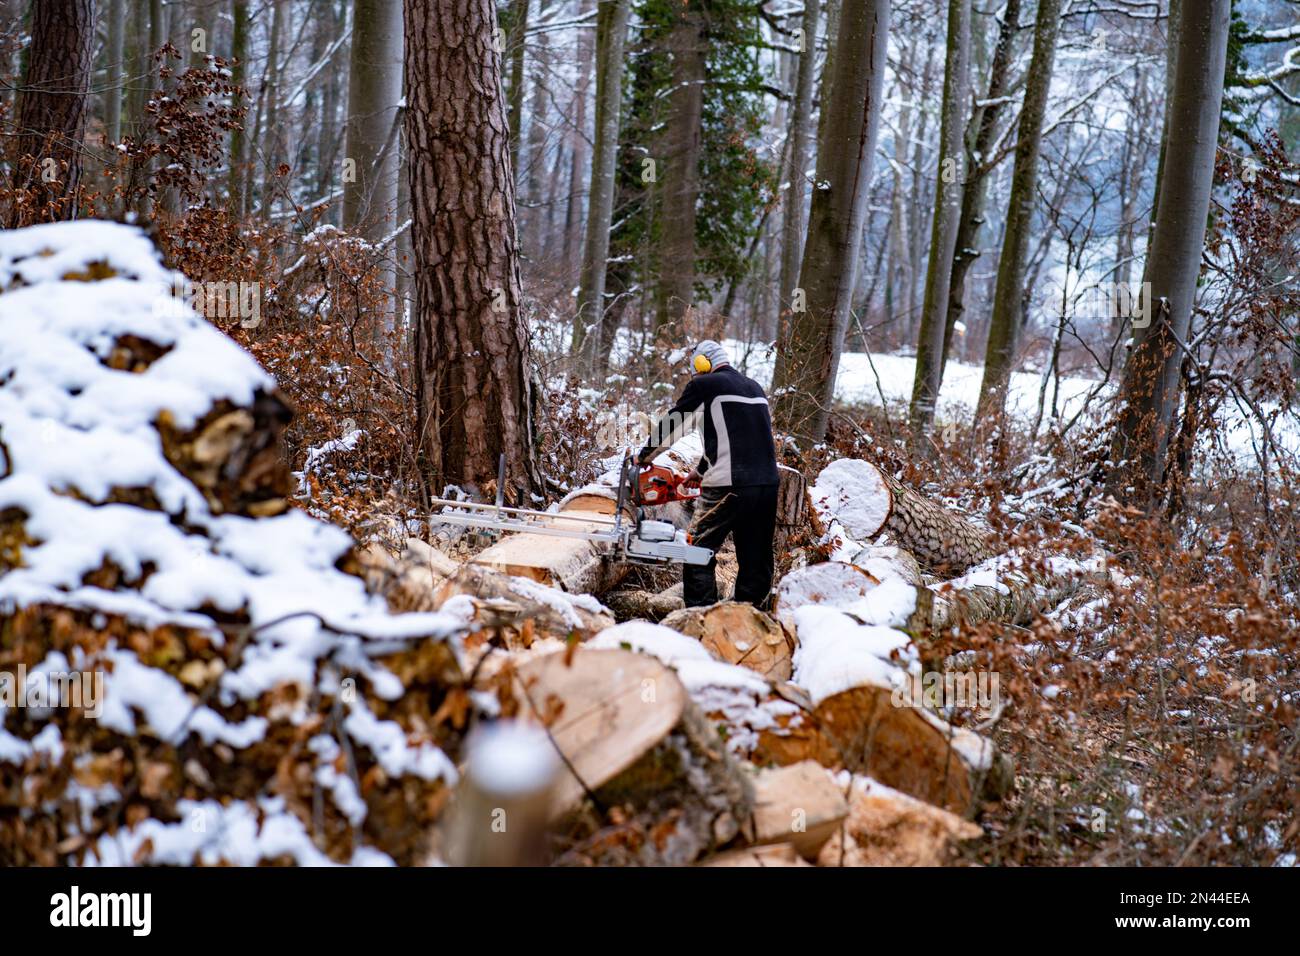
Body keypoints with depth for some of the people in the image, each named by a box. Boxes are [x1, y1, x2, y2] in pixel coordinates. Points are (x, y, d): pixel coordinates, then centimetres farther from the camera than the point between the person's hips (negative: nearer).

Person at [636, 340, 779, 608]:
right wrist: (700, 471, 36)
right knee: (756, 561, 12)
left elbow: (671, 426, 10)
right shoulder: (755, 388, 20)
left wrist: (644, 456, 23)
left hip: (729, 486, -6)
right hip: (768, 483, 6)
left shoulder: (704, 385, 1)